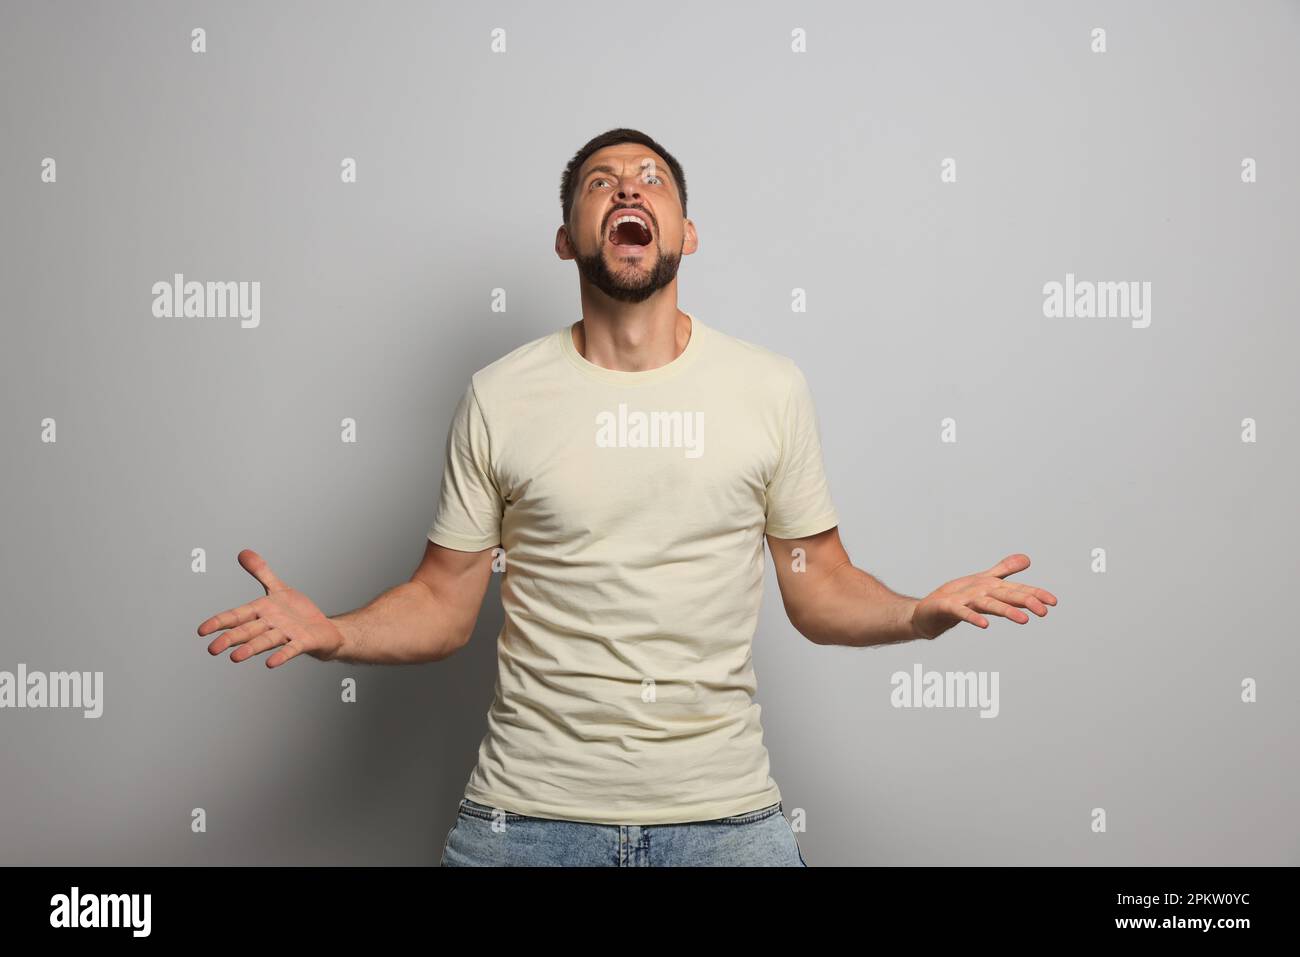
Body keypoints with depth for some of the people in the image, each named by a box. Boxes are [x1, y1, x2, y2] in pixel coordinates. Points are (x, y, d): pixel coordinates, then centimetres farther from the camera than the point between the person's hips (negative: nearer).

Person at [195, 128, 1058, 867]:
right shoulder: (500, 397, 0)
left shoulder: (771, 387, 1)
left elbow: (820, 592, 4)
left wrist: (920, 614, -14)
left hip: (725, 811, 0)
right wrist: (334, 633, -16)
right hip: (529, 811, 0)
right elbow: (444, 605, 2)